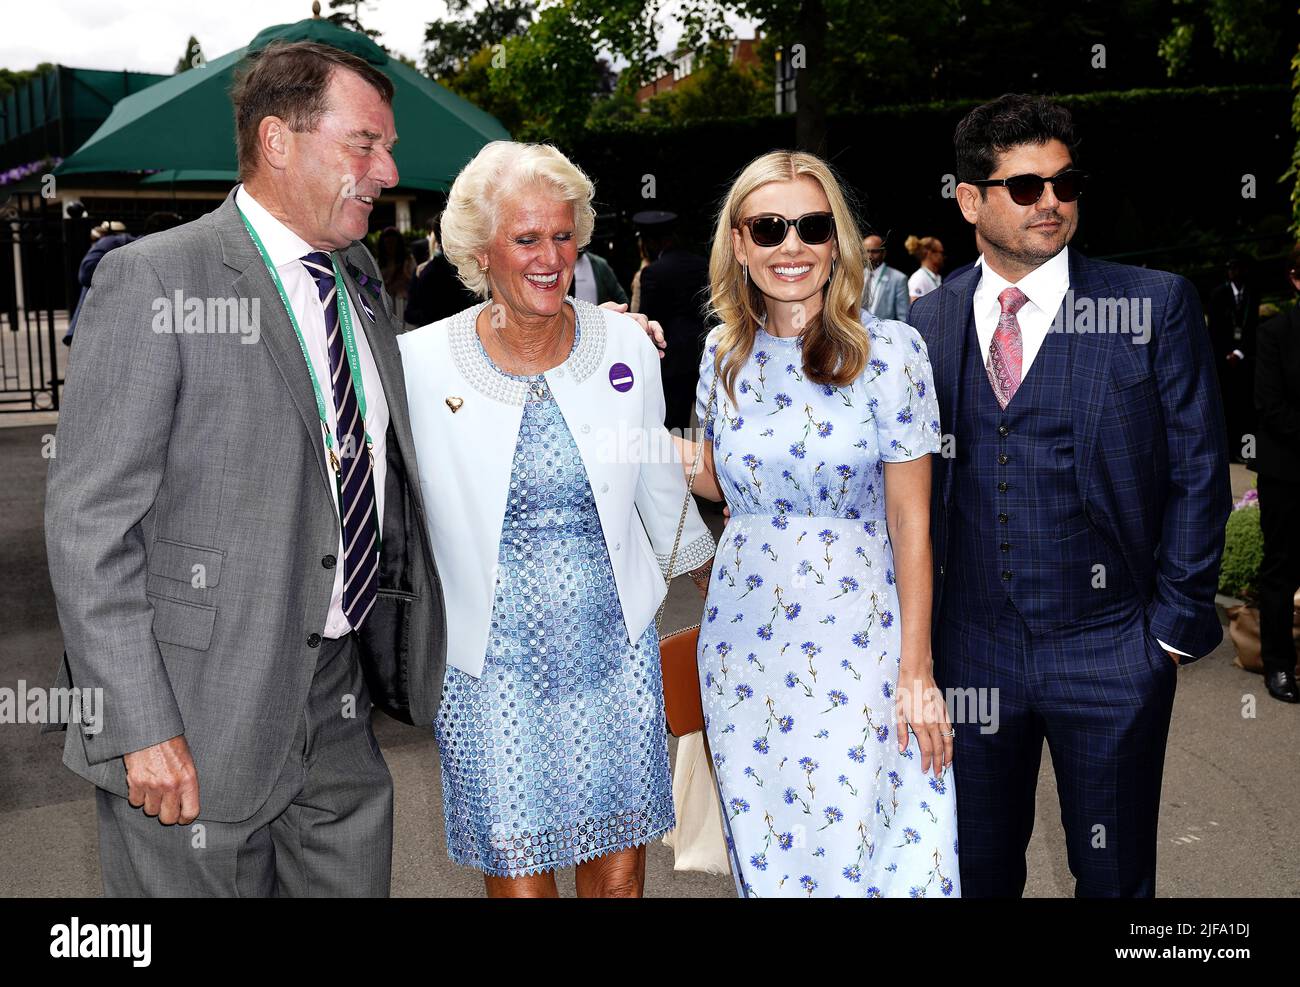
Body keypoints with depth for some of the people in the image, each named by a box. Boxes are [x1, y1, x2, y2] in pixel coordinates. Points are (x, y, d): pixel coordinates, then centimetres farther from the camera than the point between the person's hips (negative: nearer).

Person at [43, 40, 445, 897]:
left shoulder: (360, 278, 11)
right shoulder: (152, 280, -11)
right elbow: (88, 524, -14)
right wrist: (138, 727, -18)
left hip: (339, 701, 7)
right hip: (198, 714, -6)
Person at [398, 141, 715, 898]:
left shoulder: (625, 343, -2)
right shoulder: (420, 364, -9)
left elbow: (661, 482, 12)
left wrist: (708, 579, 22)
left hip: (615, 646, 2)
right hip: (490, 662, -2)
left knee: (620, 867, 11)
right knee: (516, 868, 9)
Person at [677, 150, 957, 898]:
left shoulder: (890, 350, -8)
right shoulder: (726, 352, 3)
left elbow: (912, 523, -7)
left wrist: (916, 669, -8)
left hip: (856, 639, -3)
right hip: (744, 638, 4)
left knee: (859, 839, 1)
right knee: (762, 845, 13)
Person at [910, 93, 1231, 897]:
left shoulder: (1156, 304, -4)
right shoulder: (927, 322, 4)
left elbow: (1199, 470, -3)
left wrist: (1176, 620, -5)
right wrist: (918, 615, 4)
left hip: (1110, 650, -2)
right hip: (970, 646, 2)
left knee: (1115, 875, 13)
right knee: (977, 867, 16)